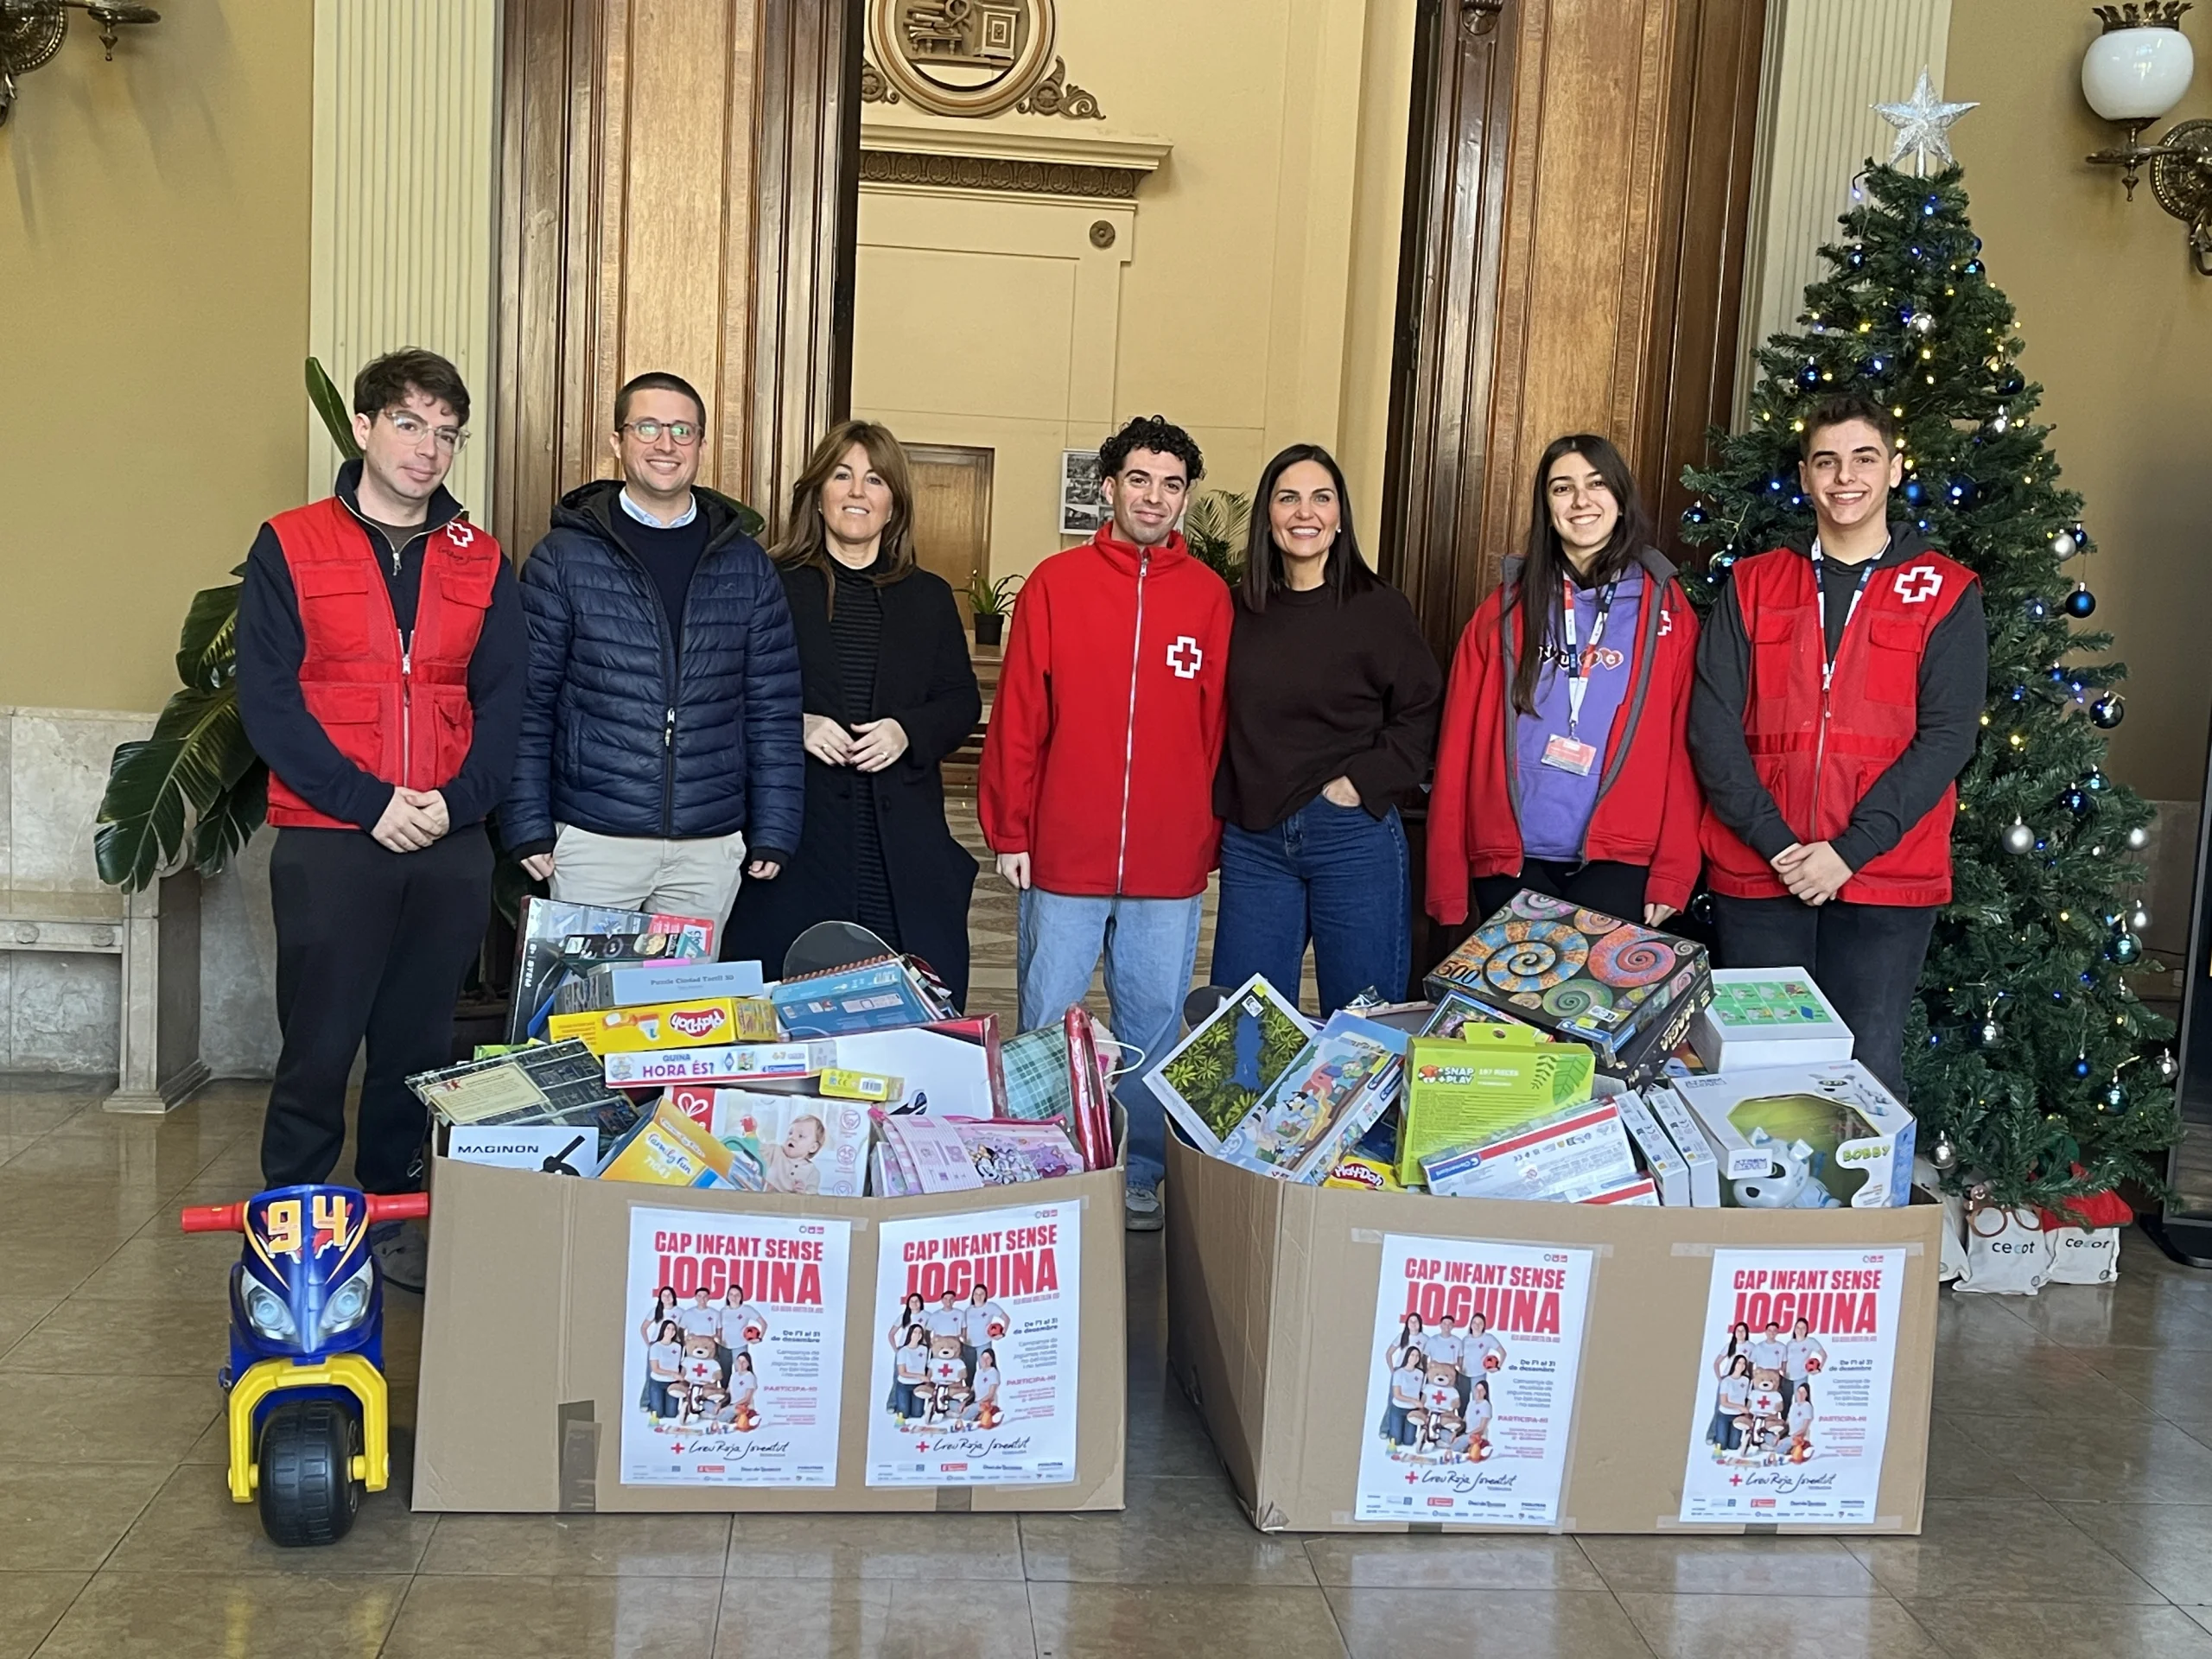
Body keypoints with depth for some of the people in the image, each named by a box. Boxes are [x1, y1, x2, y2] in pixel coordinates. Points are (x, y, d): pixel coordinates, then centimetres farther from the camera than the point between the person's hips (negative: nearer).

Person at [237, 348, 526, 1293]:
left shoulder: (482, 563, 10)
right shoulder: (289, 549, 1)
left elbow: (503, 700, 7)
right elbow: (266, 700, -5)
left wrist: (456, 801, -10)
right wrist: (369, 802, -14)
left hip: (451, 848, 3)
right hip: (327, 842, -3)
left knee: (419, 1046, 10)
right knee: (318, 1049, 0)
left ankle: (394, 1220, 24)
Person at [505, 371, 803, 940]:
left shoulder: (746, 566, 8)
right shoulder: (564, 557, 1)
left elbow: (774, 710, 8)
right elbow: (527, 704, 1)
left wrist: (774, 831, 3)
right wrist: (528, 826, -5)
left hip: (711, 848, 2)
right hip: (592, 837, -2)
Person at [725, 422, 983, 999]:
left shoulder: (929, 597, 15)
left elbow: (964, 702, 12)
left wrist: (909, 731, -7)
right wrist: (794, 726, -14)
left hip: (902, 846, 2)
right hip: (795, 839, -2)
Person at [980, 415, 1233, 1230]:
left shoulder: (1210, 595, 4)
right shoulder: (1056, 582, 0)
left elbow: (1219, 726, 6)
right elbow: (1017, 714, 1)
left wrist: (1211, 840, 4)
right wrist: (1009, 832, -2)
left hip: (1170, 865, 1)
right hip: (1064, 857, -1)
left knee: (1153, 1026, 10)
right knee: (1045, 1024, 7)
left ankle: (1141, 1177, 24)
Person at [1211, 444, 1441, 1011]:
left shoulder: (1379, 608, -4)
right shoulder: (1239, 608, 7)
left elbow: (1421, 713, -4)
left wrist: (1361, 784, -12)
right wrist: (1224, 802, 3)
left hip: (1354, 840, -3)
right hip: (1252, 840, 4)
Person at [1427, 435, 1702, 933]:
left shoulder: (1666, 609, 4)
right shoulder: (1505, 610, 7)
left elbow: (1683, 748, 0)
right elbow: (1460, 745, 4)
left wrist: (1672, 875, -7)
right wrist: (1448, 879, -1)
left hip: (1617, 860, -1)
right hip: (1511, 860, 1)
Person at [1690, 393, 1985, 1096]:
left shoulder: (1945, 593, 4)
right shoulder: (1753, 584, 9)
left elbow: (1947, 738, -5)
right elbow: (1713, 725, 0)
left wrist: (1849, 850, -13)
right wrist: (1777, 843, -10)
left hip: (1886, 881, -1)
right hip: (1756, 877, 2)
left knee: (1867, 1075, 3)